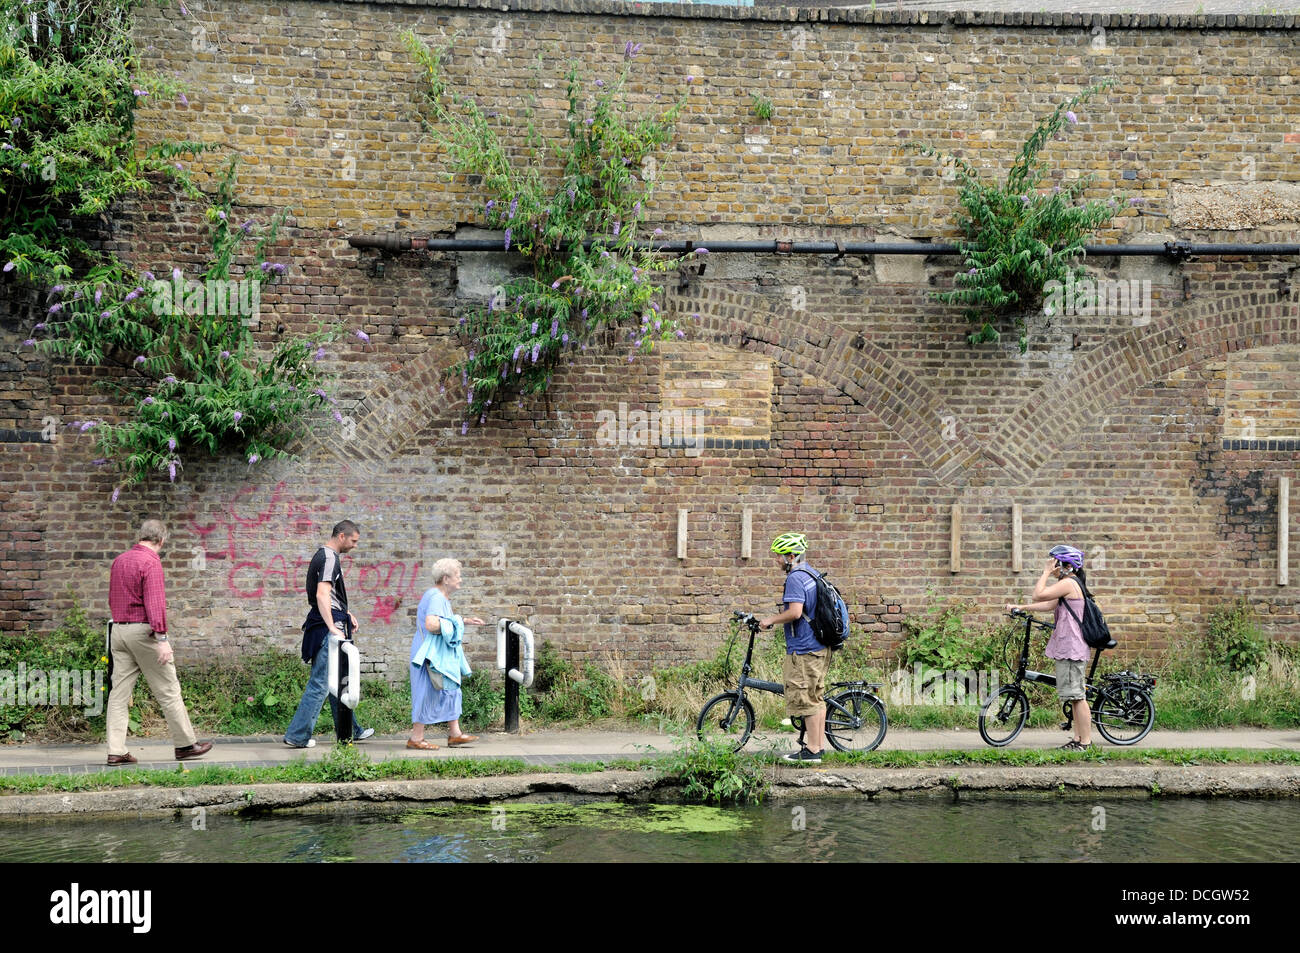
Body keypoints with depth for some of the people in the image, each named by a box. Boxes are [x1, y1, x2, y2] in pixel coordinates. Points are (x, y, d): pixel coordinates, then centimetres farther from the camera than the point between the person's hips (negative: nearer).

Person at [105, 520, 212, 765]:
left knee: (119, 692, 5)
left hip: (118, 629, 8)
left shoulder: (119, 561, 13)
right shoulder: (150, 562, -12)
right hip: (143, 630, -8)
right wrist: (162, 638, -23)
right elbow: (154, 602, -20)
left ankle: (116, 751, 1)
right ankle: (186, 744, 9)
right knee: (168, 691, 2)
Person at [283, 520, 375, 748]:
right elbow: (322, 595, -26)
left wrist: (346, 614, 27)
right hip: (327, 627, -11)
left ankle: (351, 731, 27)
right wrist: (332, 627, -33)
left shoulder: (323, 556, 18)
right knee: (320, 682, -9)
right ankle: (297, 735, -8)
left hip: (329, 625, 11)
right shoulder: (329, 558, -14)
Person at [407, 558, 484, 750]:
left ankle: (455, 734, 21)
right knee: (429, 694, -4)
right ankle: (416, 738, 3)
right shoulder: (436, 598, -20)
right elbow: (431, 625, -33)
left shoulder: (441, 597, 14)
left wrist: (465, 621, 22)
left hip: (442, 654, 11)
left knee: (451, 691, 14)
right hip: (432, 654, -11)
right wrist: (453, 625, -19)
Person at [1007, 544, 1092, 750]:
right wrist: (1022, 608, 17)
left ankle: (1085, 741, -6)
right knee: (1075, 696, 13)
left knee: (1077, 696, -8)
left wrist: (1046, 573, -11)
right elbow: (1049, 605, 21)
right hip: (1070, 647, 11)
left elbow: (1039, 595, -22)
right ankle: (1078, 737, 18)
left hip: (1071, 648, -11)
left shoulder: (1069, 583, -14)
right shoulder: (1073, 584, 19)